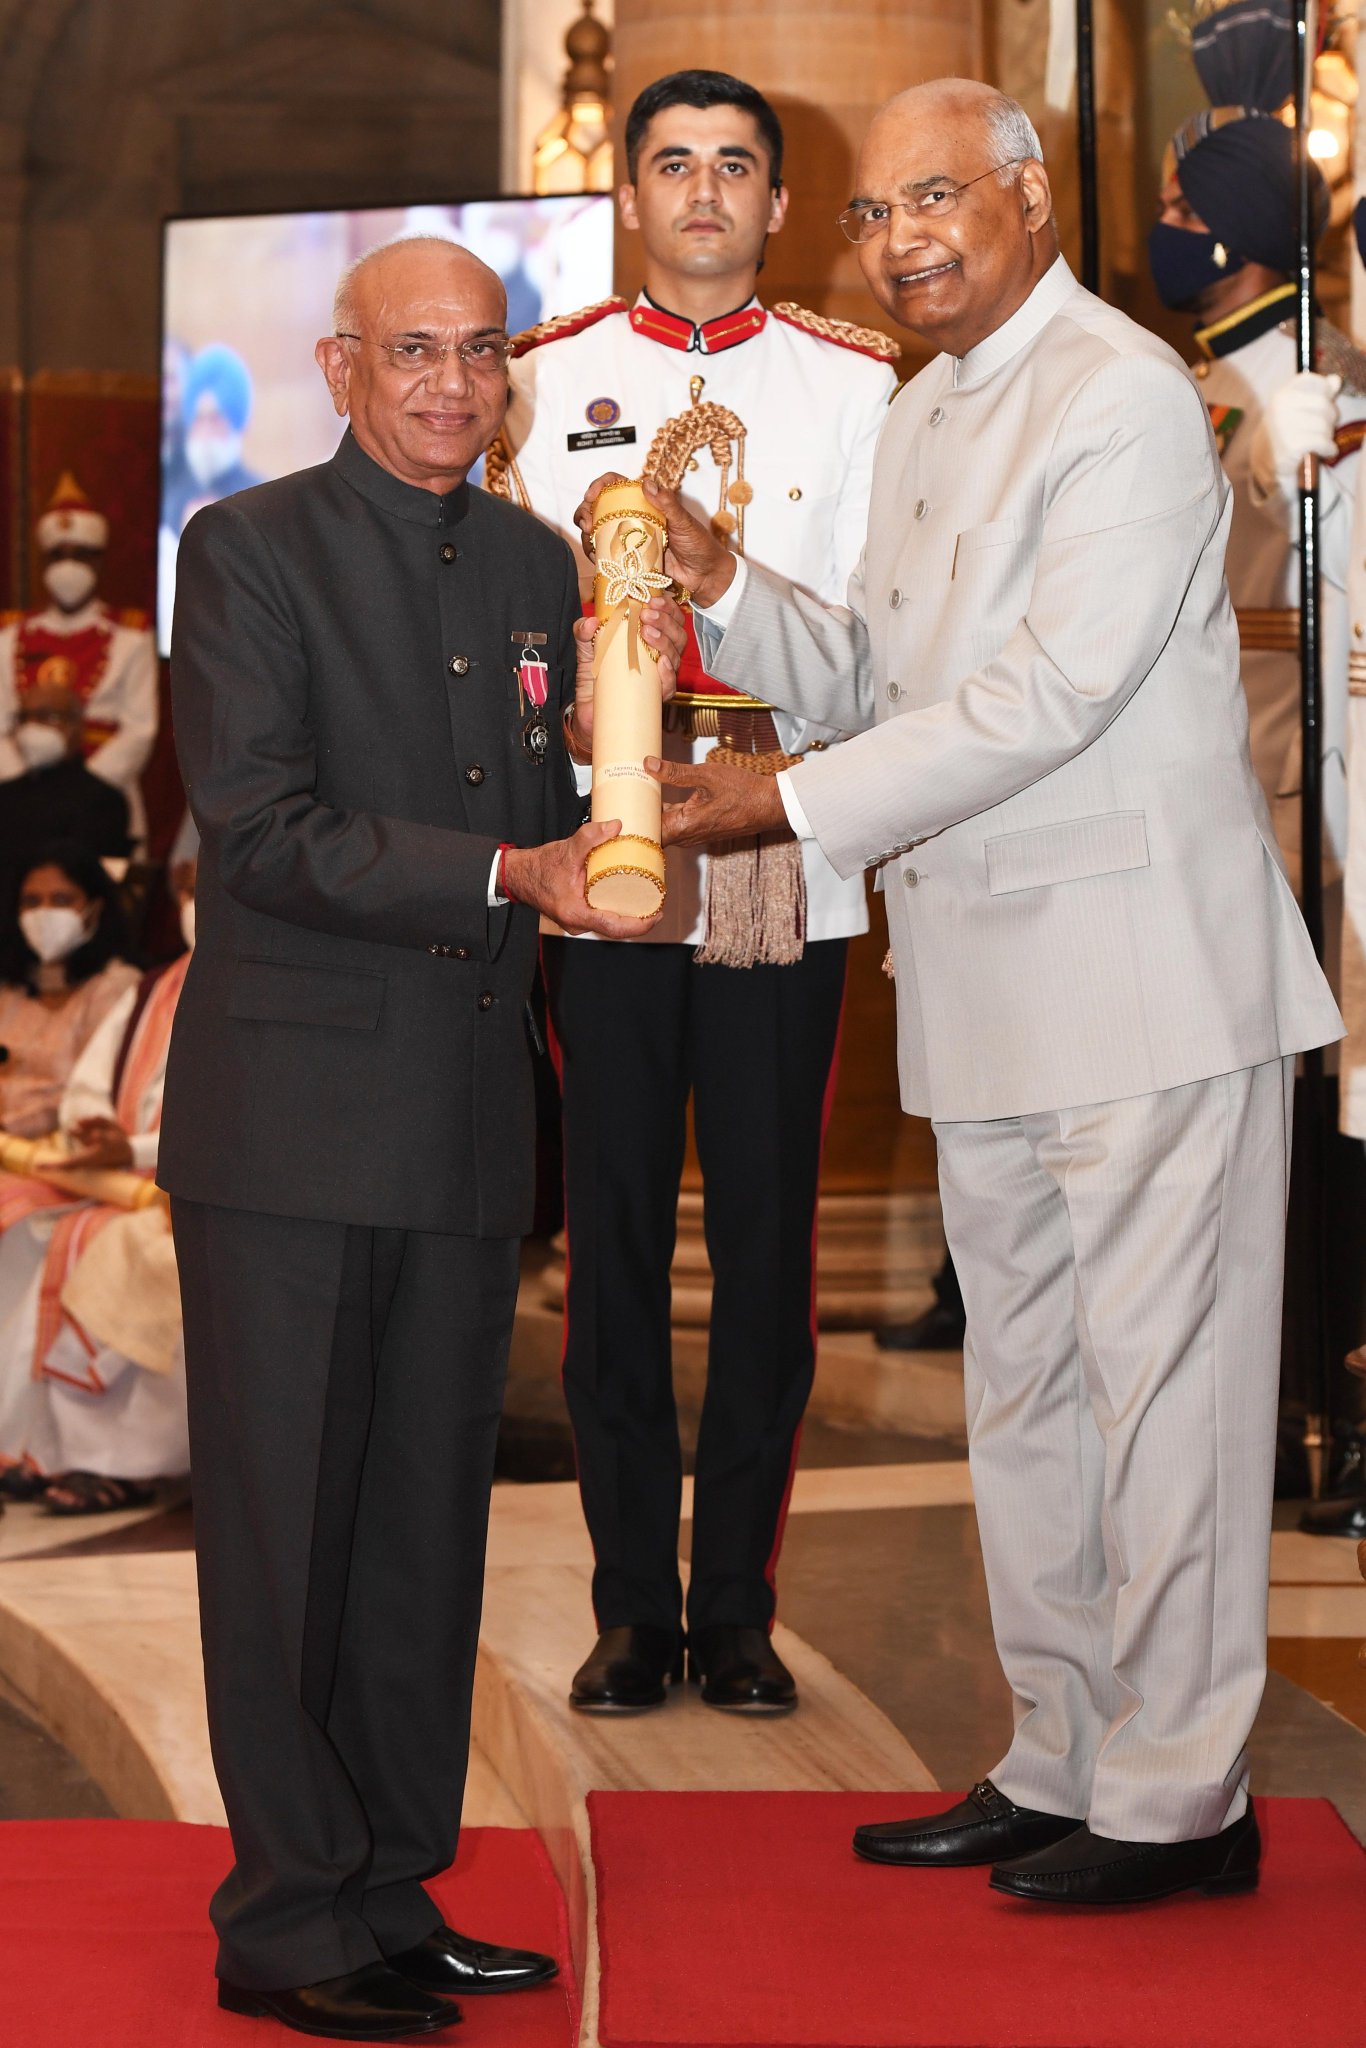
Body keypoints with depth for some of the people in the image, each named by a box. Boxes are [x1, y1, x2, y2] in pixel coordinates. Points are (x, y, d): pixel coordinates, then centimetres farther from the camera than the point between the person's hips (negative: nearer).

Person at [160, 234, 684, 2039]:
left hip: (467, 1122, 6)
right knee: (284, 1527, 0)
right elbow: (259, 830, -14)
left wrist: (597, 741, -6)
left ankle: (396, 1898, 22)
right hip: (292, 1113, -6)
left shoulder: (536, 564, 14)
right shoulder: (251, 548, -4)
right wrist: (505, 871, -21)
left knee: (429, 1522, 11)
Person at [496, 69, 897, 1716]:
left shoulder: (855, 382, 7)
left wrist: (796, 756, -15)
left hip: (785, 859, 0)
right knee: (613, 1235, 3)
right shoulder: (546, 377, 10)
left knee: (768, 1240, 3)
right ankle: (633, 1606, 13)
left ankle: (737, 1606, 14)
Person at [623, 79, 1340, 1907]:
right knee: (1024, 1391, 14)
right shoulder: (921, 422, 17)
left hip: (1146, 980, -9)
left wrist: (794, 806, -17)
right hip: (987, 995, 9)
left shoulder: (1126, 398, -12)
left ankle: (1181, 1798, 8)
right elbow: (885, 679, 18)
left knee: (1156, 1383, -2)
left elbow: (1051, 694, -19)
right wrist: (726, 589, 1)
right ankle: (1060, 1768, 26)